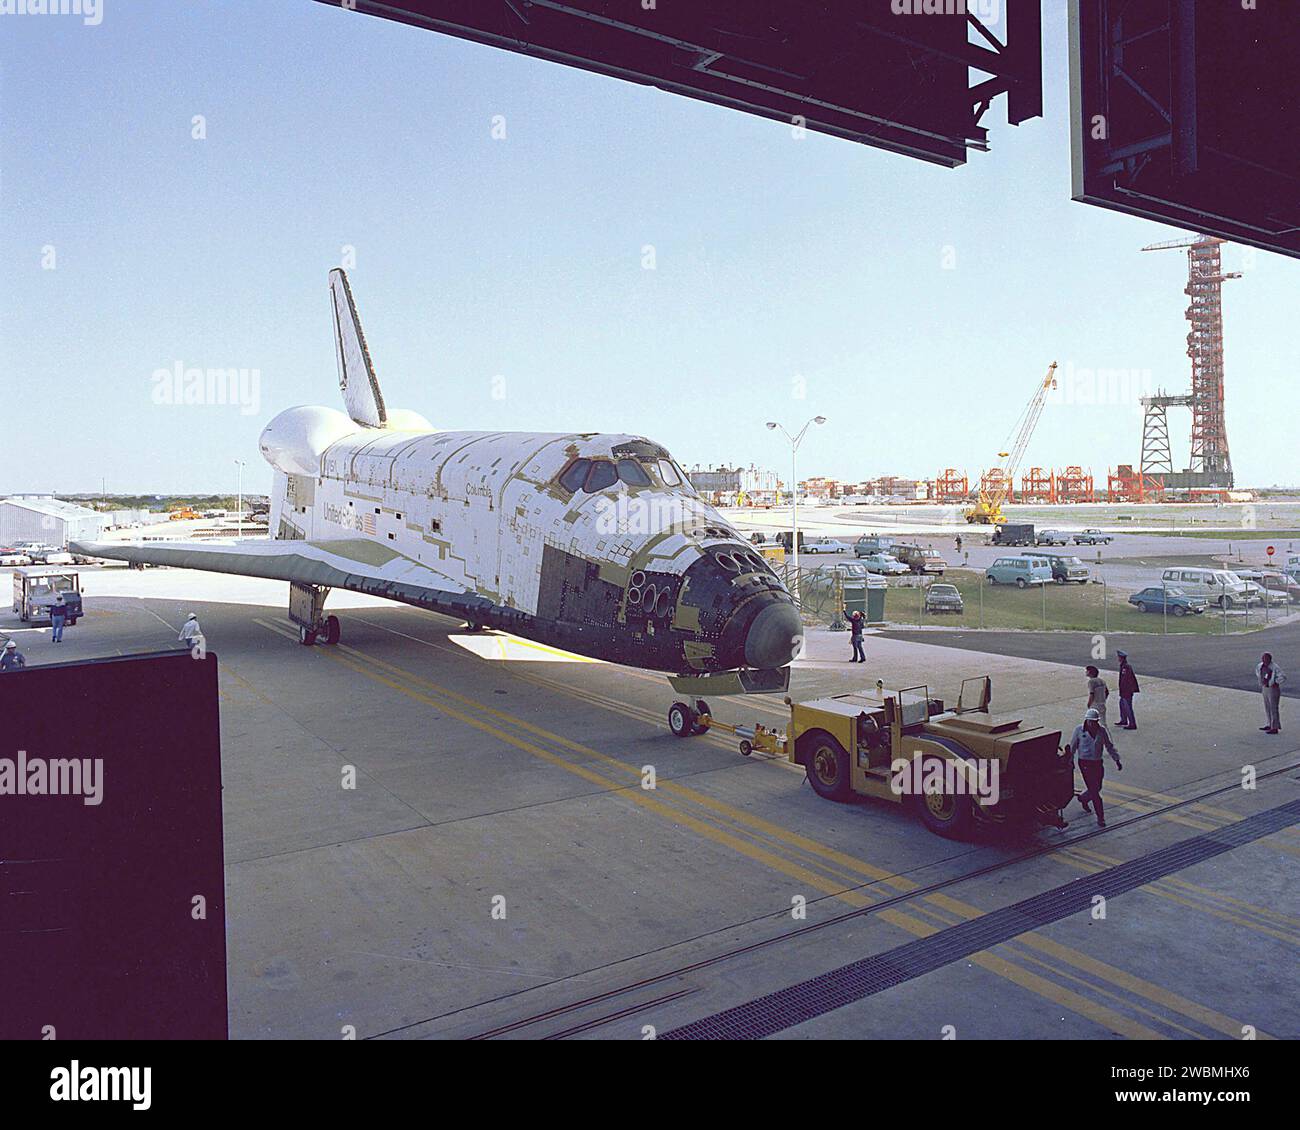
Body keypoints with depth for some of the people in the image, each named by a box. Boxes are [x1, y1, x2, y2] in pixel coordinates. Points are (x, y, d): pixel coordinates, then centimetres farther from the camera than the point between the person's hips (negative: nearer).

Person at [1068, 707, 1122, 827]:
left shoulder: (1102, 731, -1)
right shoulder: (1079, 730, -8)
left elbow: (1109, 746, 9)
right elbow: (1073, 746, 2)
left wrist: (1117, 760, 5)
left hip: (1098, 763, 4)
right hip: (1085, 763, -4)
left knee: (1097, 788, 14)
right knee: (1094, 790, -6)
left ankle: (1082, 798, 47)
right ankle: (1100, 818, 2)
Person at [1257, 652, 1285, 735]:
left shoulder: (1275, 668, -21)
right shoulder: (1261, 666, 3)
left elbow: (1283, 678, -29)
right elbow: (1257, 670, 26)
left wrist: (1274, 683, -19)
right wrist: (1260, 680, 19)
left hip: (1273, 689, -9)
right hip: (1265, 688, 9)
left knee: (1274, 708, -6)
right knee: (1267, 708, 17)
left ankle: (1275, 728, -2)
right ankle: (1270, 725, 29)